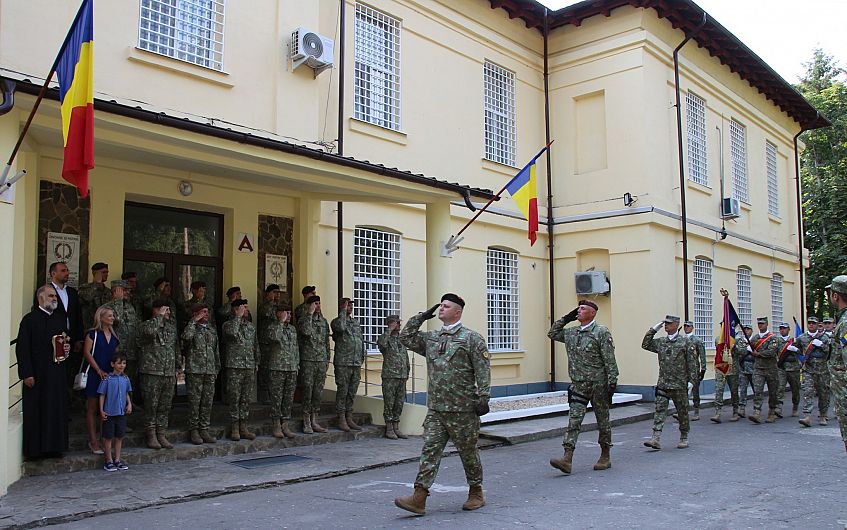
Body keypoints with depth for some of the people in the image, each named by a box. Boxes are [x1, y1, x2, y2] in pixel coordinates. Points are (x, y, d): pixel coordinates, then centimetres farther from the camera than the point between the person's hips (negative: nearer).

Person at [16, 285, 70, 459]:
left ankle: (54, 447, 17)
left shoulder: (61, 318, 12)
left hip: (57, 373, 5)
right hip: (37, 374, -5)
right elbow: (22, 348, -10)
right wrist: (26, 374, -15)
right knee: (35, 412, 2)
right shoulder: (30, 319, -6)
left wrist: (67, 349, 0)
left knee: (57, 410, 8)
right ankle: (34, 449, 11)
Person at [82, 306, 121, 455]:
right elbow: (87, 353, -10)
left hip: (109, 375, 6)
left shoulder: (113, 336, 15)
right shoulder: (92, 333, -3)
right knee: (92, 408, -1)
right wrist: (99, 371, -15)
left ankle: (104, 439, 15)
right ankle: (93, 441, 2)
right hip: (95, 375, -6)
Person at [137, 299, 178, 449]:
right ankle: (151, 435, 8)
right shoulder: (146, 325, -3)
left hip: (169, 374, 6)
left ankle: (161, 435, 15)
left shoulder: (172, 328, 16)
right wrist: (159, 316, -17)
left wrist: (176, 369, 17)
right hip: (152, 372, -6)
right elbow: (150, 330, -29)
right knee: (151, 405, -1)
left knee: (165, 406, 7)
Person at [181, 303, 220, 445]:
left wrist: (217, 368, 16)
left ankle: (204, 430, 13)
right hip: (194, 370, -5)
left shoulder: (211, 329, 16)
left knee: (208, 401, 6)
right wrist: (194, 321, -15)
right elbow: (186, 336, -25)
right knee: (194, 401, -2)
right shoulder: (191, 327, 0)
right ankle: (193, 430, 7)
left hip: (210, 371, 5)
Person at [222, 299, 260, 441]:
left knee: (246, 399, 6)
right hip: (234, 367, -5)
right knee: (234, 398, -2)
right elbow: (232, 332, -27)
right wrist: (238, 316, -17)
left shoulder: (250, 325, 15)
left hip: (249, 367, 5)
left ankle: (243, 428, 13)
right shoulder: (228, 324, -2)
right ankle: (234, 428, 6)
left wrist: (256, 364, 14)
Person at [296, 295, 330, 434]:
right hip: (308, 361, -5)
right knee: (307, 391, -3)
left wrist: (327, 359, 14)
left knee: (318, 392, 7)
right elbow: (306, 331, -27)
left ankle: (314, 421, 15)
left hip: (321, 361, 5)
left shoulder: (323, 321, 14)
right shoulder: (303, 320, -4)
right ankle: (306, 423, 5)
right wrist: (310, 314, -20)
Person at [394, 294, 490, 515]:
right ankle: (419, 498, -2)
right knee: (430, 450, 0)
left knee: (468, 451, 9)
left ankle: (476, 493, 26)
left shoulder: (472, 338, -5)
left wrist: (483, 398, -15)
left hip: (462, 409, -5)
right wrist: (422, 317, 8)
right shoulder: (431, 338, 12)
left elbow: (483, 370, -9)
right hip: (435, 408, 5)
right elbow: (406, 337, 16)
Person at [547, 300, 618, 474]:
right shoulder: (571, 333, 10)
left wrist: (612, 382, -15)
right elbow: (552, 334, 24)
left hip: (598, 384, -5)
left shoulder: (602, 332, -8)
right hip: (578, 384, 5)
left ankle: (605, 457, 24)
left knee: (603, 421, 9)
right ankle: (567, 459, -12)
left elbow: (610, 360, -11)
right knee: (574, 420, -5)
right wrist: (565, 319, 12)